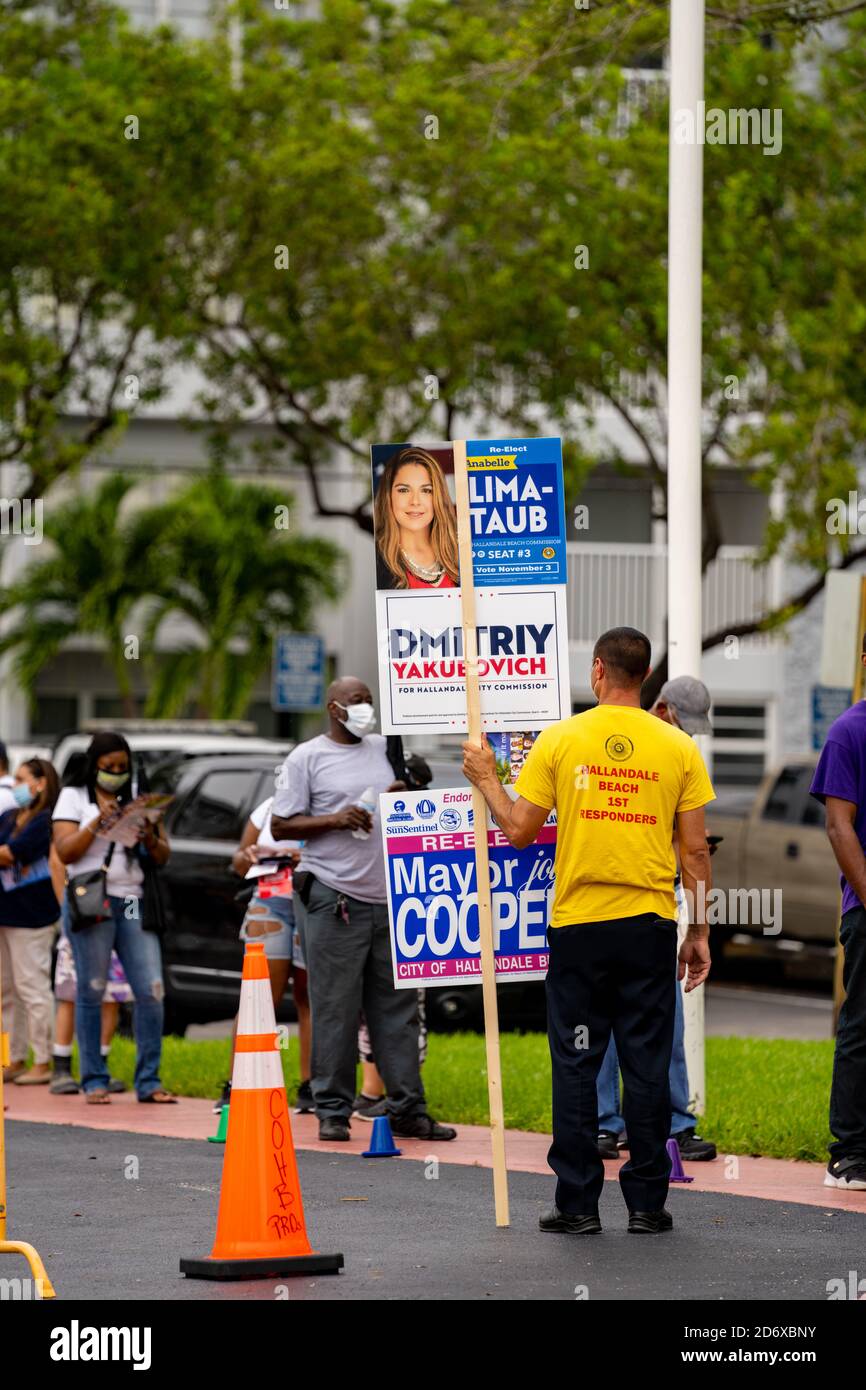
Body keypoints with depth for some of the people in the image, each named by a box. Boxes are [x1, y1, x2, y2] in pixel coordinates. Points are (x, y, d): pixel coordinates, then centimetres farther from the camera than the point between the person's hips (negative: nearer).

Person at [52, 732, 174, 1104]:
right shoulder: (74, 798, 9)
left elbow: (163, 857, 15)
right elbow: (65, 853, -3)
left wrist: (151, 839, -6)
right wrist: (97, 823, -14)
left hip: (135, 903, 3)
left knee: (151, 990, -7)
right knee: (91, 991, -4)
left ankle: (149, 1081, -1)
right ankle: (94, 1081, 1)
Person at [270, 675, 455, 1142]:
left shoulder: (385, 750, 16)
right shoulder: (307, 757, 2)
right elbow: (281, 825, -1)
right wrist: (335, 820, -14)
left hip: (389, 898, 5)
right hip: (334, 898, -5)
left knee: (398, 1008, 5)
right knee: (335, 1010, -4)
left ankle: (407, 1109, 8)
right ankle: (332, 1111, 1)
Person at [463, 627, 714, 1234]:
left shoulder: (560, 740, -4)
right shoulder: (678, 747, 0)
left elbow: (519, 831, -1)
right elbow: (695, 851, 1)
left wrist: (487, 778, 16)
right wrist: (700, 933, 9)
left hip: (578, 922, -1)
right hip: (651, 924, 1)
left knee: (576, 1067, 5)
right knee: (647, 1065, 5)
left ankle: (579, 1202, 6)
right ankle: (647, 1202, 7)